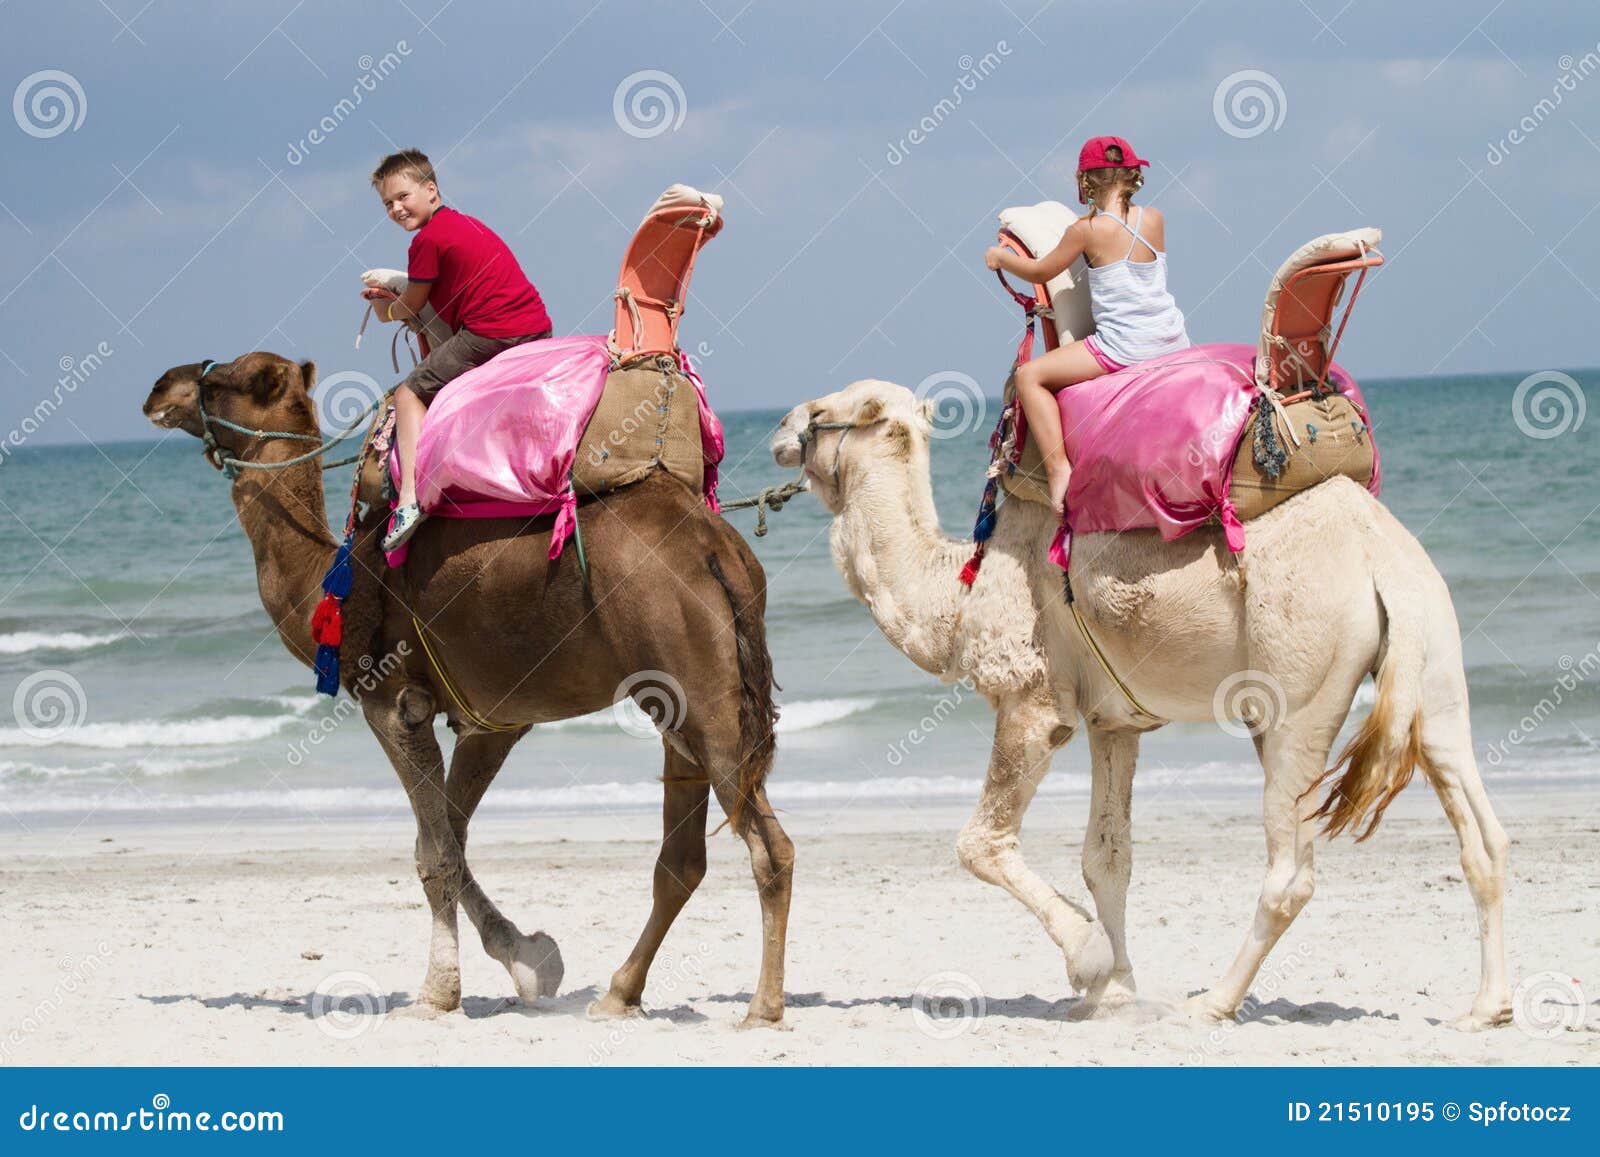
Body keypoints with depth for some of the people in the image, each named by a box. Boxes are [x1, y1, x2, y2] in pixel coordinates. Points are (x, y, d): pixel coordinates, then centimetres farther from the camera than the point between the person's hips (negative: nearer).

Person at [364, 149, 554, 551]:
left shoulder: (428, 239, -3)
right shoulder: (466, 224, 23)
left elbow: (411, 307, 7)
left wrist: (384, 309, 28)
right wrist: (391, 294, 32)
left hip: (490, 335, -9)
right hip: (539, 325, 9)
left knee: (410, 394, -2)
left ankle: (411, 495, -19)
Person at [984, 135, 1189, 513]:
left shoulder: (1086, 230, -8)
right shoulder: (1155, 219, 6)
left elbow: (1040, 272, 5)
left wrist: (1000, 258, 24)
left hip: (1123, 347, -6)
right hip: (1173, 339, 6)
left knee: (1030, 376, -1)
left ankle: (1058, 469, -15)